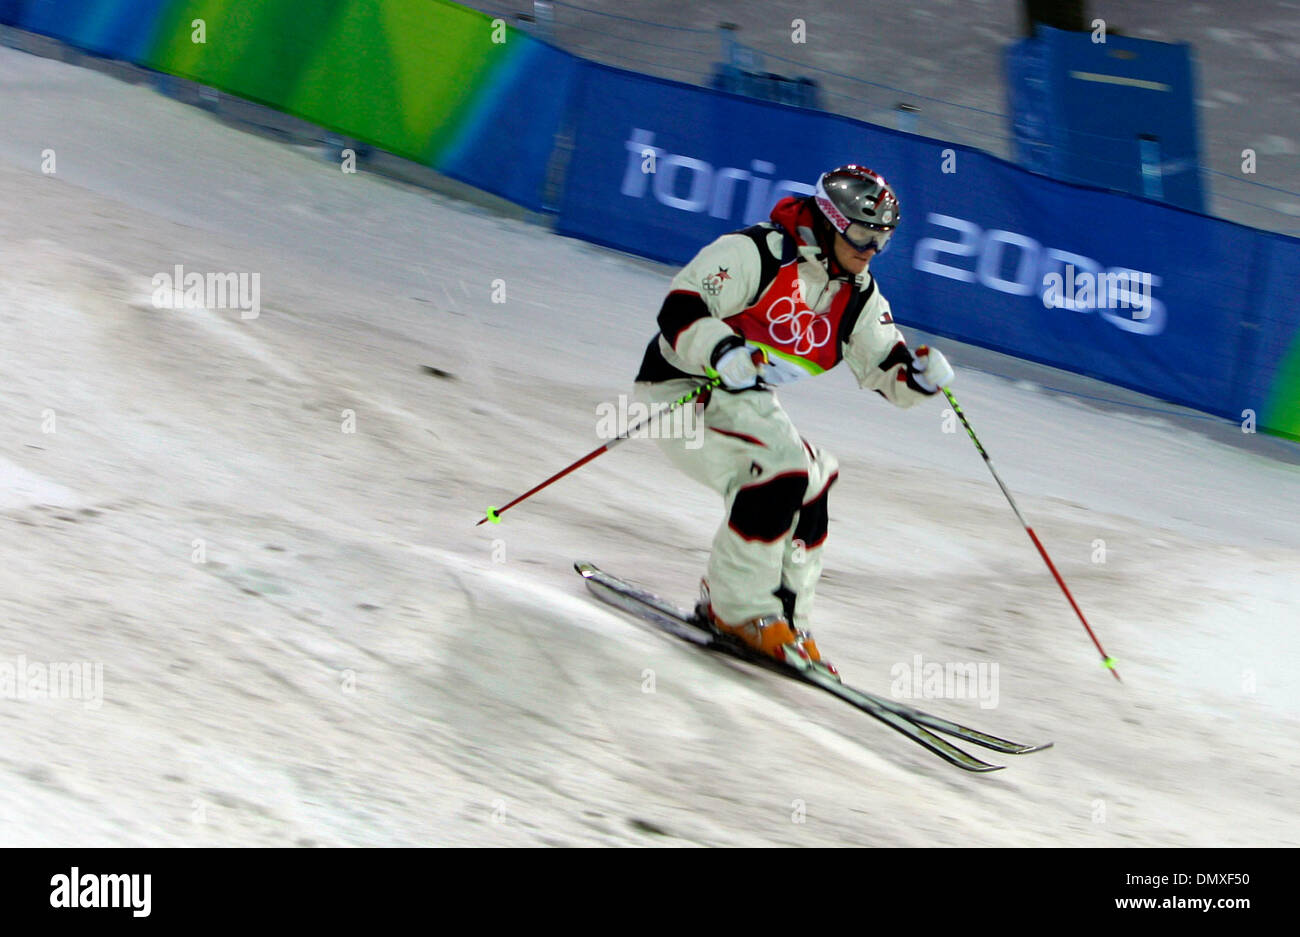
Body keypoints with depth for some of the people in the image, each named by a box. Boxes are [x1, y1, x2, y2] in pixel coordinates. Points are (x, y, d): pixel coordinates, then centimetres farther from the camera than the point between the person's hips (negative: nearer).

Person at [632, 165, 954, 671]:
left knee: (811, 483, -1)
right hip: (681, 386, -9)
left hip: (744, 397, 9)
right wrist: (723, 352, -42)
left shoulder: (858, 297, 5)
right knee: (782, 467, -24)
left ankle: (785, 615, 10)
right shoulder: (755, 252, -19)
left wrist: (917, 372, -18)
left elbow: (887, 372, 5)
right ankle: (737, 606, -14)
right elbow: (679, 309, -25)